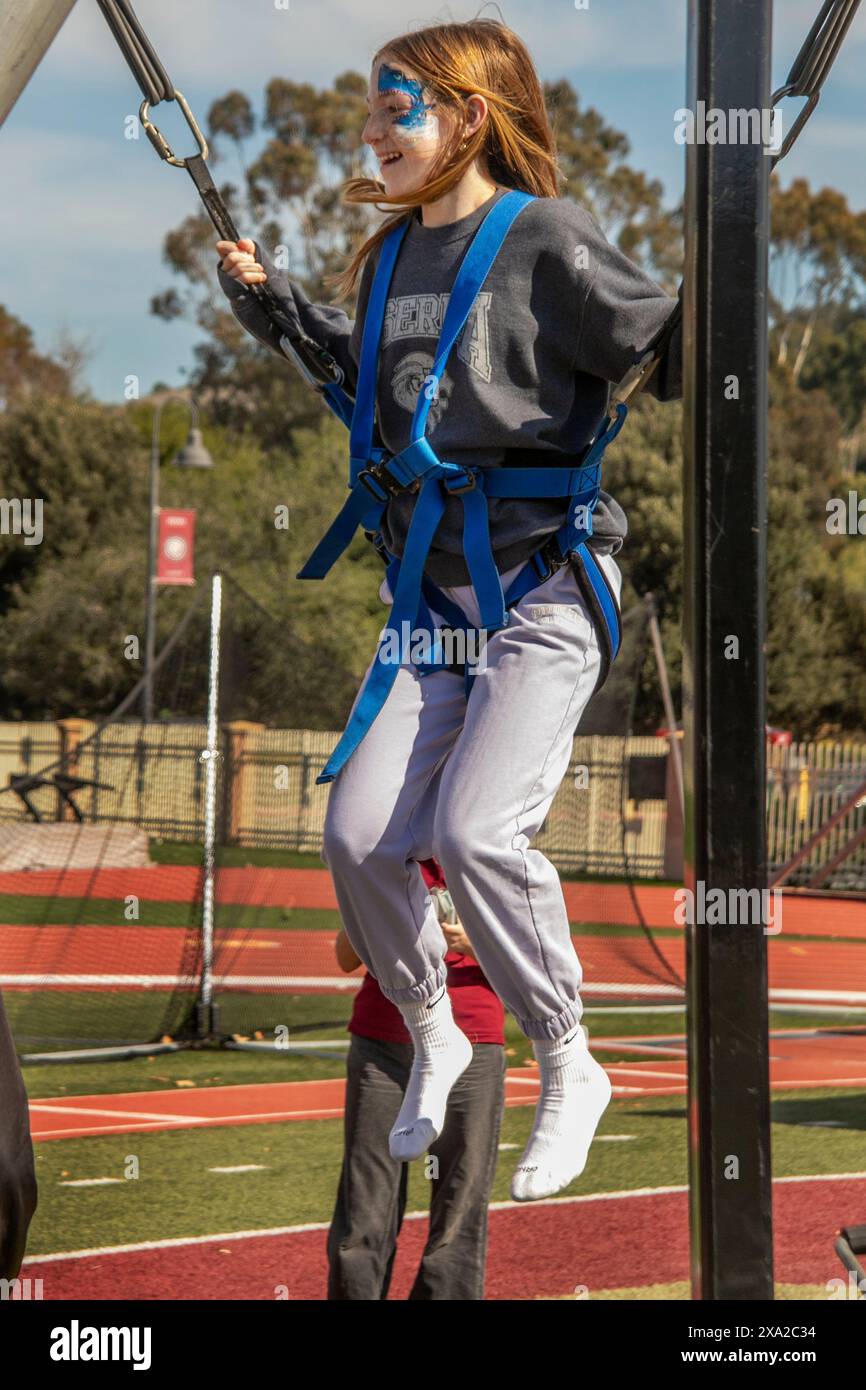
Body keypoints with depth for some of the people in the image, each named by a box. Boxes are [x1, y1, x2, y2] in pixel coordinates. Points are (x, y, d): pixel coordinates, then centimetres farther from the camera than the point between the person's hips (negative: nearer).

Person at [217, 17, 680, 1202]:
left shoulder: (544, 240, -11)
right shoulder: (392, 257, 10)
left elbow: (668, 351, -13)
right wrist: (268, 298, 25)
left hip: (546, 591, -7)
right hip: (433, 601, 7)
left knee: (476, 830, -21)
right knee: (360, 837, -3)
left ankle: (569, 1069, 0)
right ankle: (432, 1037, 23)